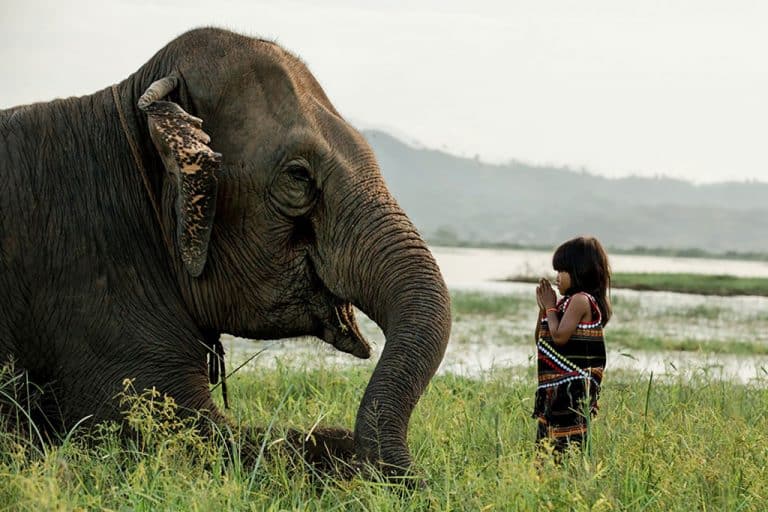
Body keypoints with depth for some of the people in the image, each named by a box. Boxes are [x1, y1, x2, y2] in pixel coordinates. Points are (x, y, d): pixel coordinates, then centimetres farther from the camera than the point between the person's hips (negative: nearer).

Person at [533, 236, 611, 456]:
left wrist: (550, 307, -7)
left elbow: (559, 336, -22)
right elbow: (541, 340, 21)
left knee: (565, 445, -11)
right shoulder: (570, 301, 17)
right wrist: (543, 308, 8)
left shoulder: (581, 299, -12)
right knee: (547, 446, 11)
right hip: (558, 388, 10)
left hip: (571, 387, -10)